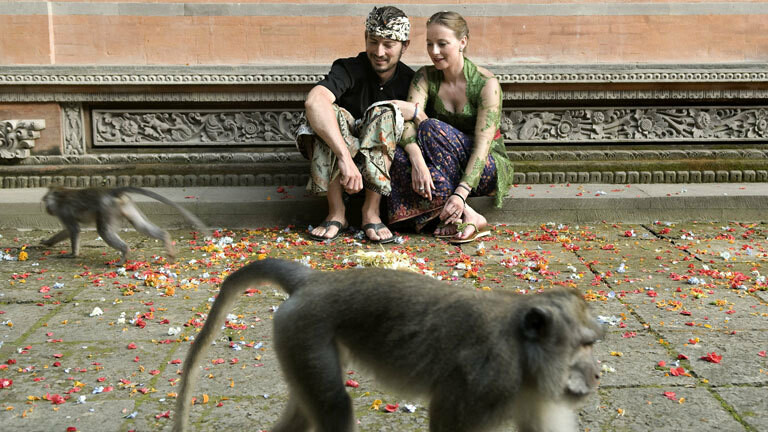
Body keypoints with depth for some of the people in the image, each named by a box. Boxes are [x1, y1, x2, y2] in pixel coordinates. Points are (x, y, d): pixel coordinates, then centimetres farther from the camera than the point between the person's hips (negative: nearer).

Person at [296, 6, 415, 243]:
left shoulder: (410, 80, -2)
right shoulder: (350, 69, -15)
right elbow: (314, 100, -36)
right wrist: (345, 157, -47)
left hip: (382, 162, 2)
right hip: (335, 161, -2)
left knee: (386, 113, -25)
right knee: (329, 114, -30)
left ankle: (371, 210, -27)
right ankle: (336, 212, -26)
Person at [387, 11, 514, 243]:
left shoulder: (486, 83, -15)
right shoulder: (425, 77, -2)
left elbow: (483, 144, -24)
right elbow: (407, 123, -18)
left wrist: (461, 193, -36)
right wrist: (417, 161, -38)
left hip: (489, 170, -4)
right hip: (450, 171, 4)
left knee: (431, 128, -30)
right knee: (398, 152, -27)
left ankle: (463, 214, -26)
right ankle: (465, 216, -29)